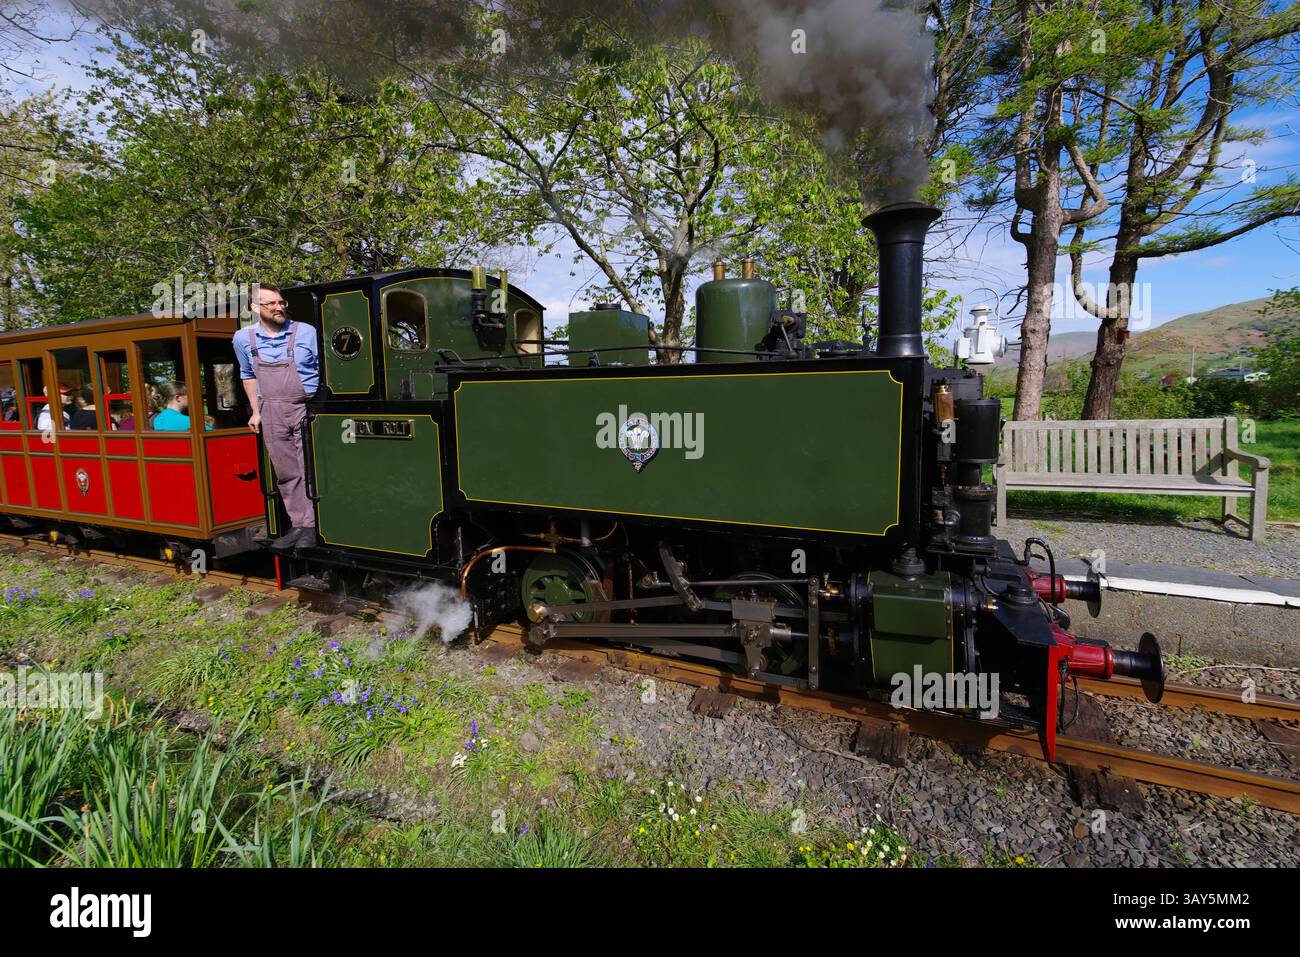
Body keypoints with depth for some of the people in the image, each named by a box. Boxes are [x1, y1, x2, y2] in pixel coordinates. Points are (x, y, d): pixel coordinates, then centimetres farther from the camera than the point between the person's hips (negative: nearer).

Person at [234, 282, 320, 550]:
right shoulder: (243, 339, 4)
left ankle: (311, 526, 3)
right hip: (272, 412, 4)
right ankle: (298, 525, 17)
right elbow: (247, 375, 20)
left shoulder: (307, 333, -7)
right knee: (285, 473, 8)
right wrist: (256, 411, 16)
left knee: (309, 470, -5)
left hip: (306, 408, -4)